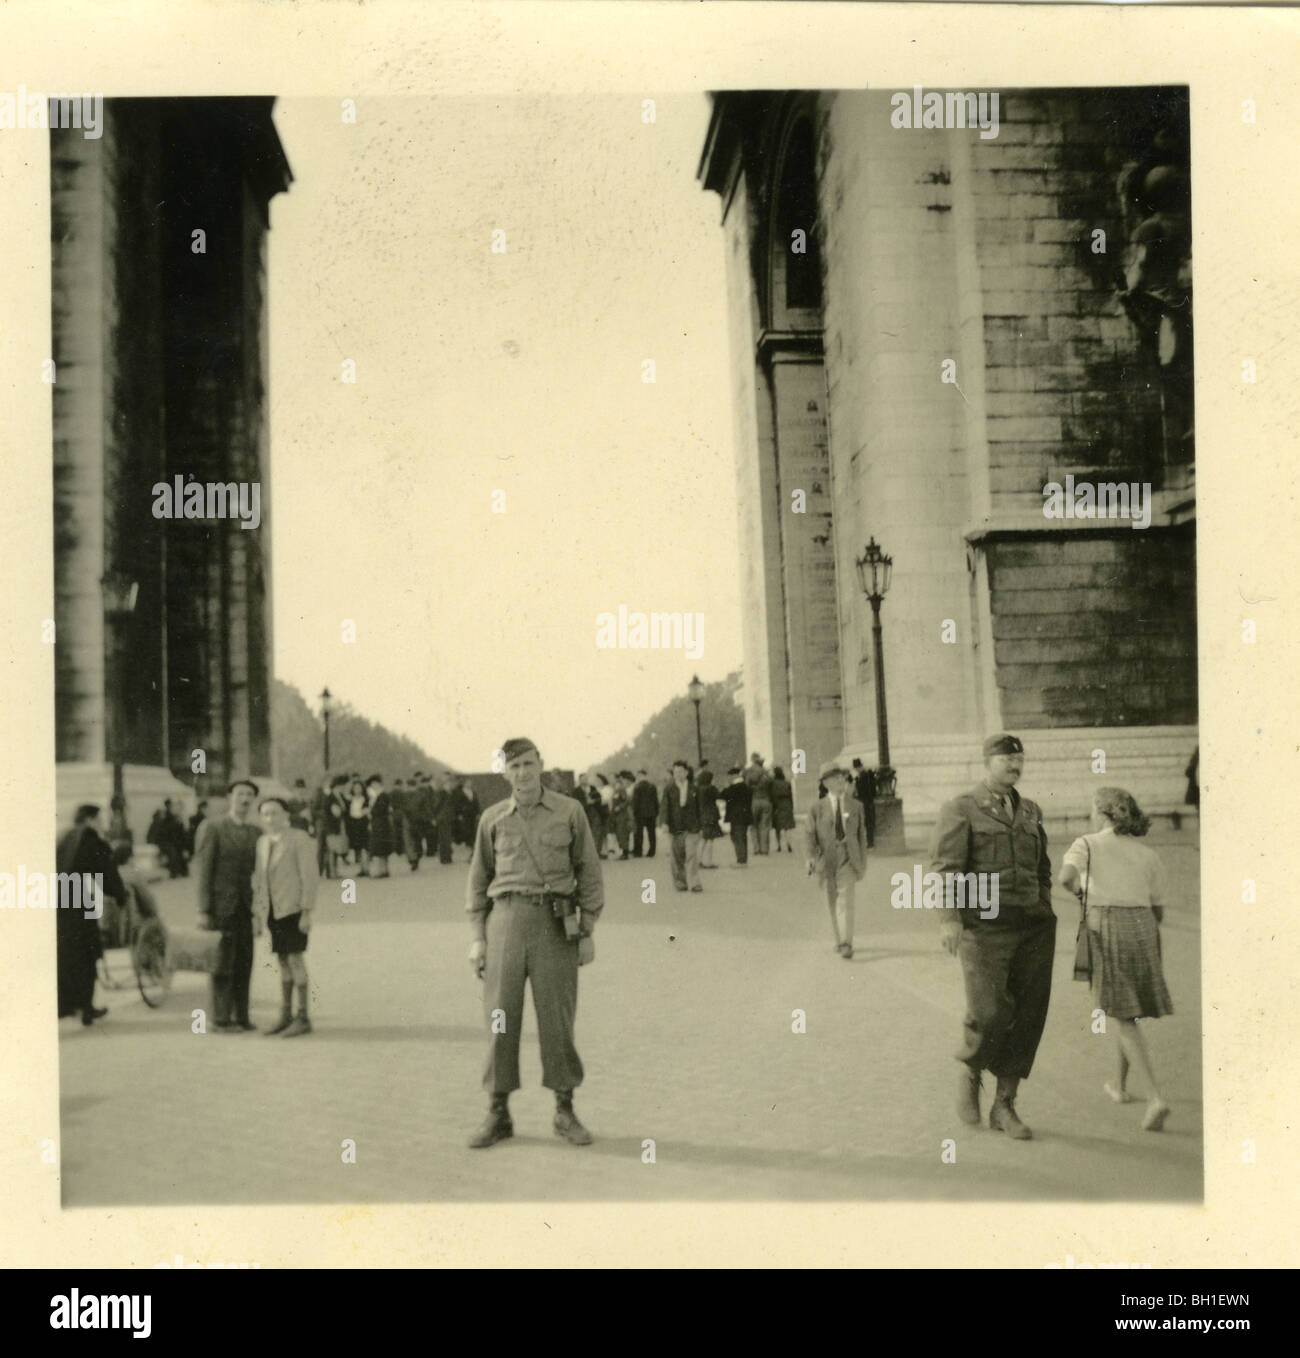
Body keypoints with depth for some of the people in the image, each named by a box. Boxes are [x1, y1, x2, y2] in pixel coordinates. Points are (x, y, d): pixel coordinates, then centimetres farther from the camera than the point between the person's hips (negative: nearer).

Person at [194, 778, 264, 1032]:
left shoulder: (256, 833, 10)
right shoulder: (215, 829, -3)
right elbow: (204, 871, -5)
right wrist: (203, 910, -10)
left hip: (245, 906, 4)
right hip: (221, 904, -4)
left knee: (244, 962, 4)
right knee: (224, 960, -3)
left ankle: (241, 1017, 11)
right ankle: (221, 1018, 4)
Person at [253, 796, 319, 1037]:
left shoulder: (299, 838, -10)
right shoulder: (263, 842, 10)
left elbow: (310, 876, -13)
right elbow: (259, 878, 14)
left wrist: (307, 913, -16)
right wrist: (256, 910, 9)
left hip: (294, 909, -7)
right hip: (274, 909, 7)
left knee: (295, 960, -7)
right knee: (283, 961, 10)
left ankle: (303, 1018, -2)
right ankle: (286, 1016, 16)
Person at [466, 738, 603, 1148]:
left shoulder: (569, 812, 3)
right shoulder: (492, 818, 8)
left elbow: (588, 872, 5)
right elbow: (479, 878, 13)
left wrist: (588, 932, 1)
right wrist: (478, 937, 7)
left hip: (556, 924, -1)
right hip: (506, 918, 1)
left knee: (557, 1018, 1)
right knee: (500, 1018, 1)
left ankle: (565, 1113, 13)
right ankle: (498, 1115, 11)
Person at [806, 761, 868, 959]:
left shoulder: (856, 806, 7)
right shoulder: (818, 809, 3)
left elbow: (862, 834, 11)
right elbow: (811, 835, 2)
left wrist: (863, 862, 11)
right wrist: (811, 857, -12)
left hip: (848, 859, -1)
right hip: (827, 859, 1)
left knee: (846, 901, -12)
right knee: (833, 903, 10)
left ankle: (846, 944, -16)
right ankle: (839, 940, 23)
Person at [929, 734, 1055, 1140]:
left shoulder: (1031, 812, 18)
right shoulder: (960, 809, 1)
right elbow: (945, 866, -8)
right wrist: (948, 918, -19)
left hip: (1032, 926, 5)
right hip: (985, 925, -5)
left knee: (1028, 1016, 3)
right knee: (989, 1012, -14)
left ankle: (1004, 1106, 15)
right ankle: (970, 1074, 17)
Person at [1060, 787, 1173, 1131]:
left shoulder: (1088, 844, 3)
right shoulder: (1149, 856, 13)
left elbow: (1066, 876, -16)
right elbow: (1158, 912, 14)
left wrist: (1078, 890, 7)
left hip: (1105, 931, -4)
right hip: (1142, 931, 4)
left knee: (1123, 1018, -1)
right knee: (1128, 1009, 24)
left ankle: (1156, 1098, -16)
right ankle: (1119, 1085, 35)